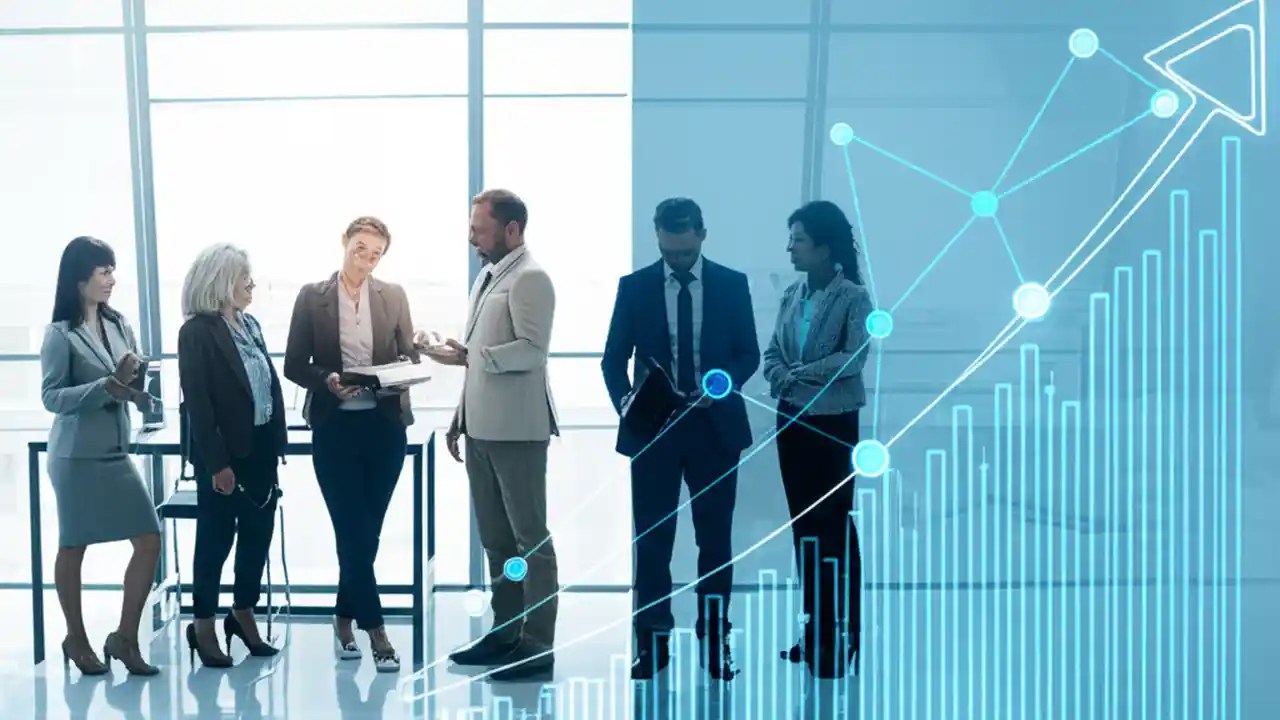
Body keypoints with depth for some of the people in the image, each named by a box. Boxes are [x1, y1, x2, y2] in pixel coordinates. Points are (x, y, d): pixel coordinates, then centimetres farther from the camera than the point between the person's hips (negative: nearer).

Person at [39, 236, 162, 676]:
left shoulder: (119, 324, 7)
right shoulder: (60, 333, -9)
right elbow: (52, 397, -12)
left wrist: (134, 384, -11)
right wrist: (106, 386, -23)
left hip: (116, 452, 6)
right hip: (77, 455, -6)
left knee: (150, 540, 0)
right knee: (73, 547, 7)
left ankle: (125, 637, 10)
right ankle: (76, 638, 24)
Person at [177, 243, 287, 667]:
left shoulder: (250, 325, 11)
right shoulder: (197, 332, -12)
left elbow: (271, 385, 11)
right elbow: (198, 402, -15)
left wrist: (278, 442, 5)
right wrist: (216, 463, -18)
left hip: (260, 448, 7)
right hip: (224, 453, -7)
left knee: (258, 533, 12)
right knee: (216, 538, 3)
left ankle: (243, 614, 26)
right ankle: (203, 625, 16)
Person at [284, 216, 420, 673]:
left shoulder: (393, 296, 7)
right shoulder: (312, 297, 1)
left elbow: (410, 357, 8)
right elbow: (294, 365, 1)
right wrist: (326, 380, -17)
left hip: (384, 426, 2)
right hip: (335, 427, -2)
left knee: (366, 531, 9)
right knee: (354, 531, -4)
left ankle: (345, 619, 25)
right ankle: (374, 630, 0)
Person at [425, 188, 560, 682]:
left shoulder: (529, 279, -10)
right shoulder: (487, 276, 17)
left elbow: (532, 351, -19)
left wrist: (467, 356, -24)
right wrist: (460, 417, 19)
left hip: (515, 430, -9)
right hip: (481, 428, 9)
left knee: (530, 538, -3)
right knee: (495, 538, 15)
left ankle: (538, 646, 1)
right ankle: (505, 633, 24)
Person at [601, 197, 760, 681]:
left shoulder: (732, 284, 1)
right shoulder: (634, 286, 1)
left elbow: (749, 353, 3)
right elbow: (614, 357, 2)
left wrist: (722, 386, -16)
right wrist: (624, 399, -16)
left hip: (715, 427, 0)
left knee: (716, 539, 7)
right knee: (652, 540, 2)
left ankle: (715, 639, 15)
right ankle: (653, 641, 9)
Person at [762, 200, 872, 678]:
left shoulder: (853, 297, -10)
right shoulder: (792, 295, 7)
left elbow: (852, 360, -19)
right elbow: (771, 355, 6)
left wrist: (798, 375, -14)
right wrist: (783, 381, -14)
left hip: (833, 423, -6)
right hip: (792, 420, 6)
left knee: (834, 526, 0)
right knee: (803, 524, 10)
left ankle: (842, 635, 8)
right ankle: (815, 627, 20)